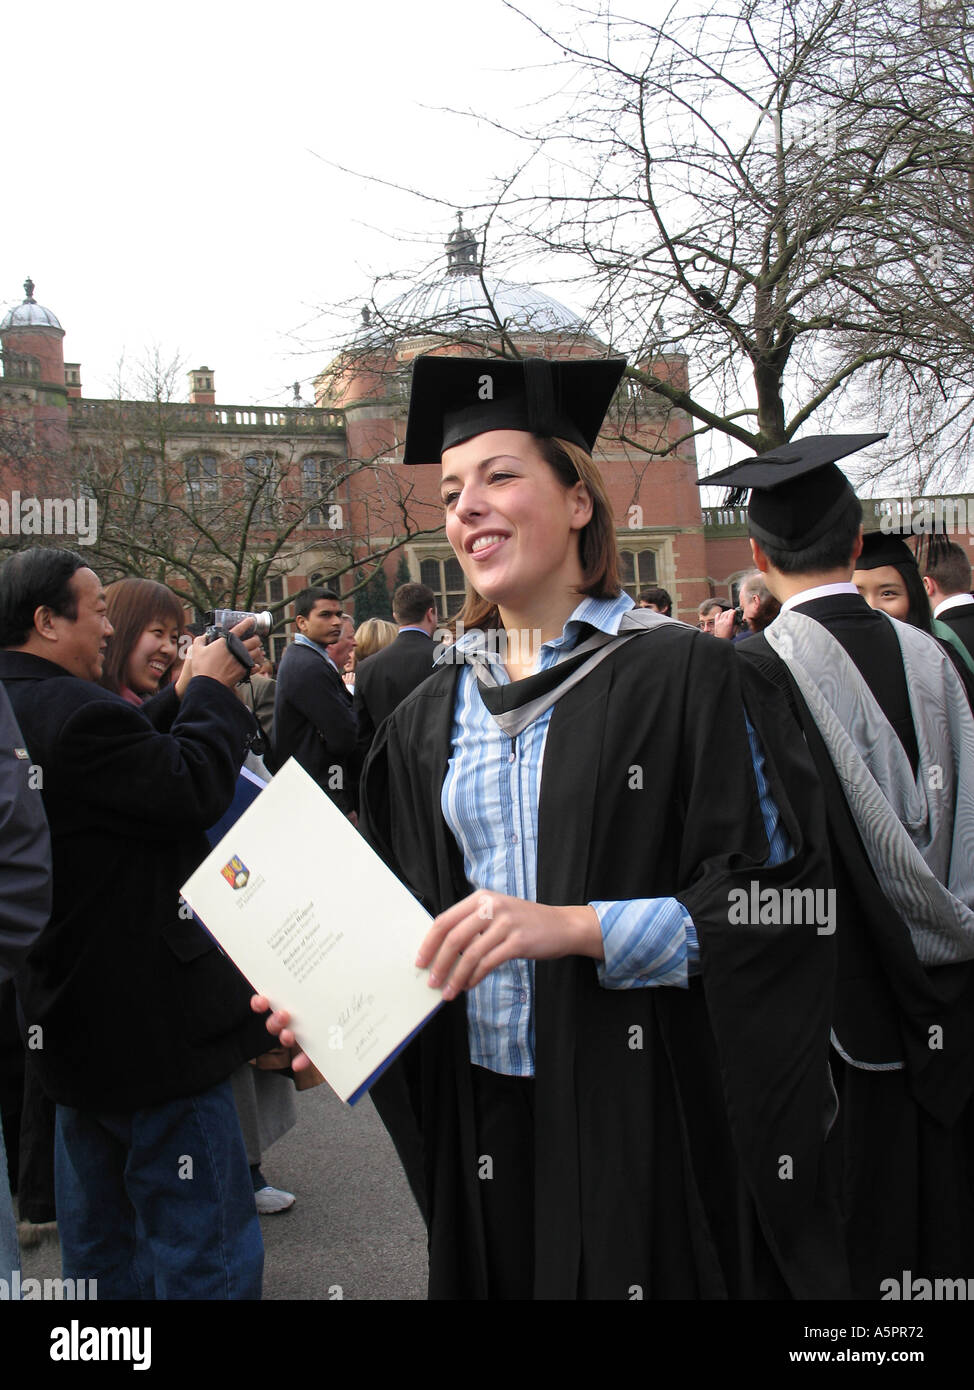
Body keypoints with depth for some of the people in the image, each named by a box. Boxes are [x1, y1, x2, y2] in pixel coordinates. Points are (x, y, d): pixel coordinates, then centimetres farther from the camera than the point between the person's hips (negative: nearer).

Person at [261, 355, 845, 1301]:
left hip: (651, 1111, -4)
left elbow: (775, 895, -13)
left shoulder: (684, 675, -8)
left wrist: (573, 926, -23)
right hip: (488, 1111, 4)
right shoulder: (430, 717, 7)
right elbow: (408, 914, 12)